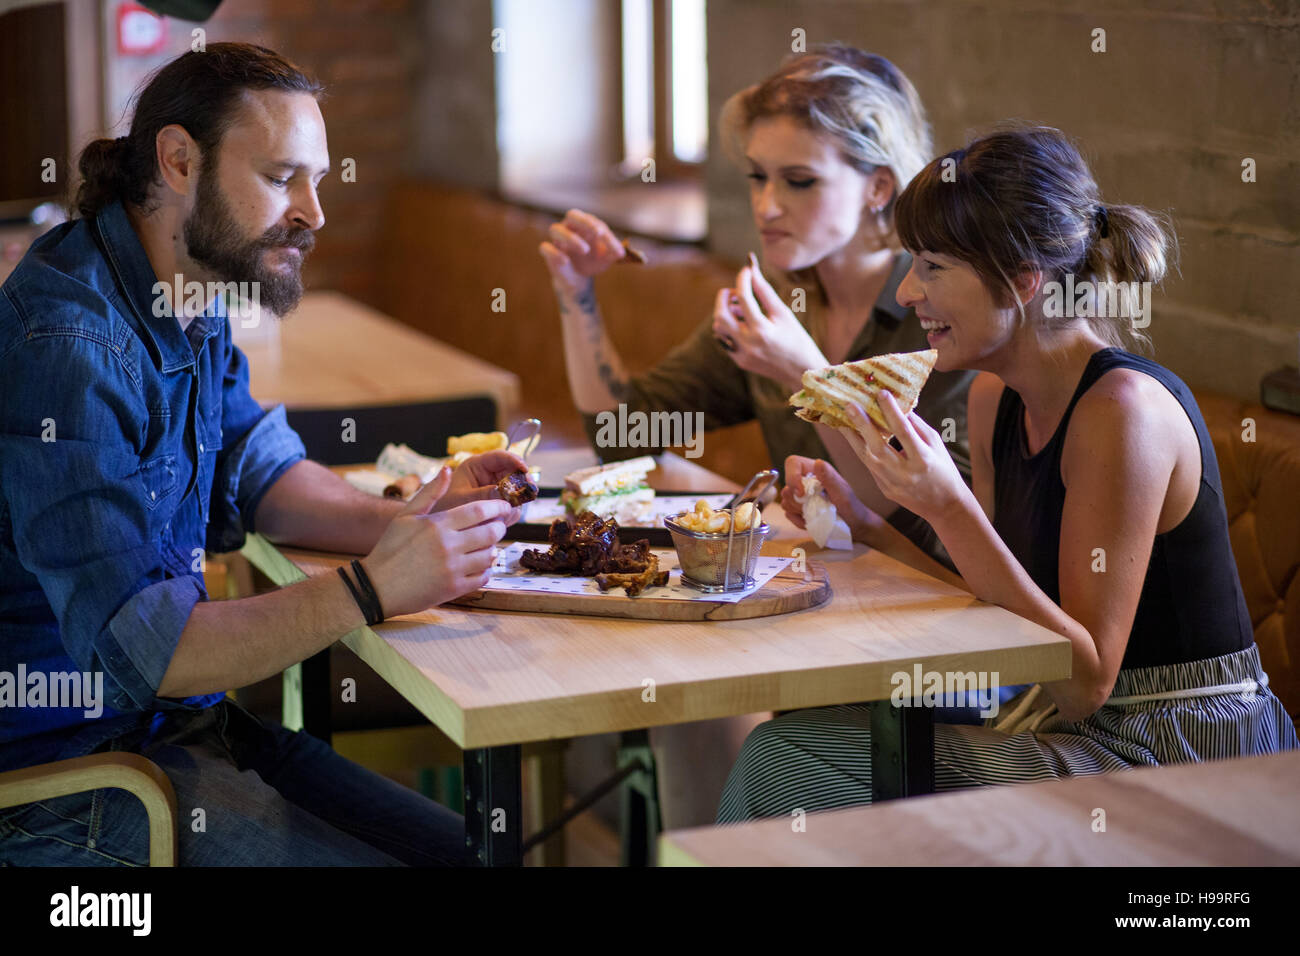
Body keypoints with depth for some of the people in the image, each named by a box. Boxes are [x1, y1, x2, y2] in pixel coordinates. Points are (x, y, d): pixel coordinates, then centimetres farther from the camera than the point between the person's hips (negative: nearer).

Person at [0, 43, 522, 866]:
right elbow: (133, 650, -29)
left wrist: (406, 522, -4)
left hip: (183, 714, 9)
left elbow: (257, 472, 14)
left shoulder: (192, 298, 5)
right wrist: (370, 591, -30)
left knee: (468, 849, 5)